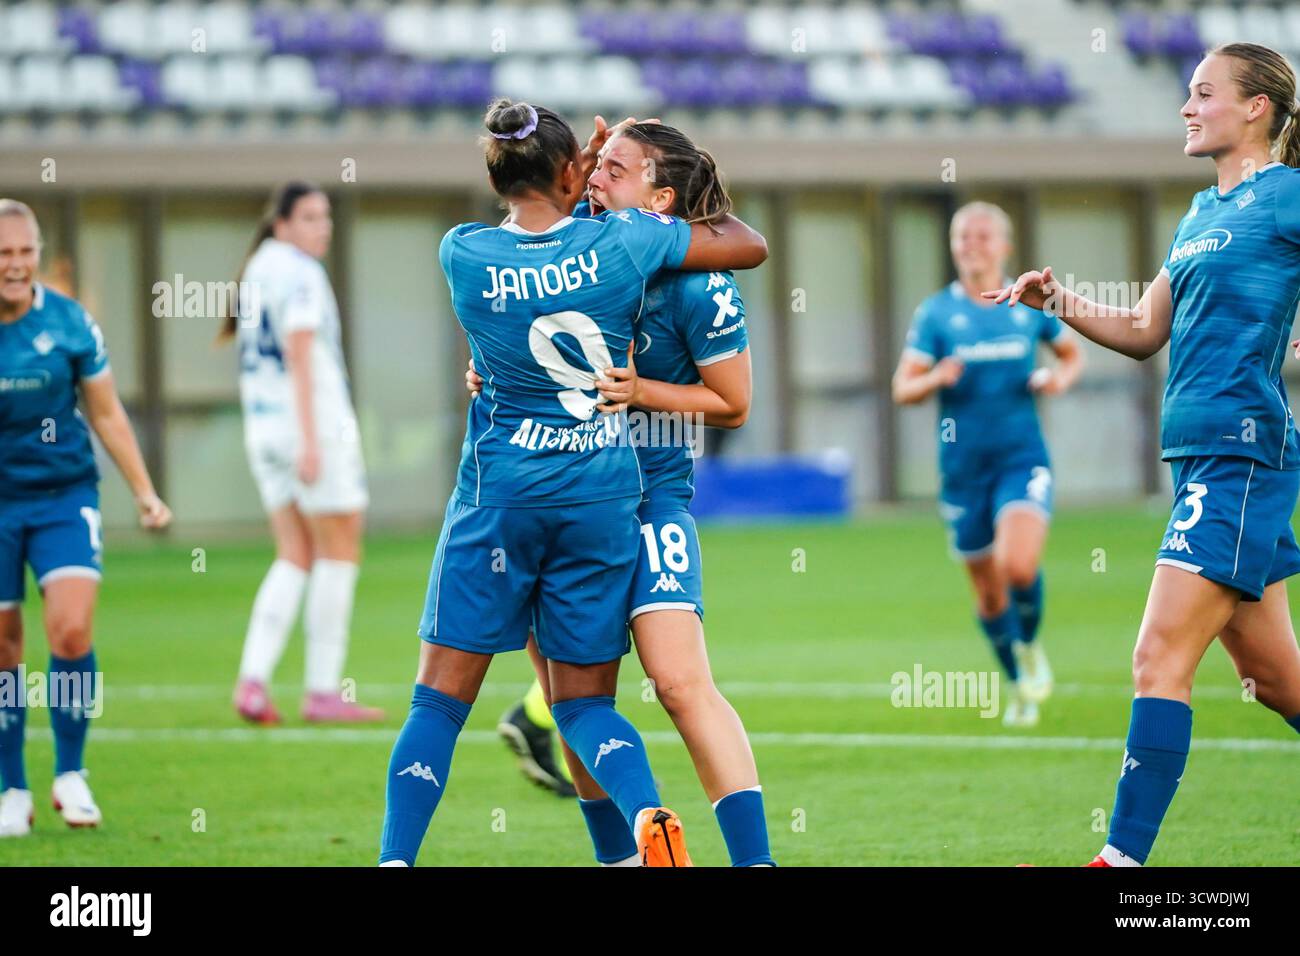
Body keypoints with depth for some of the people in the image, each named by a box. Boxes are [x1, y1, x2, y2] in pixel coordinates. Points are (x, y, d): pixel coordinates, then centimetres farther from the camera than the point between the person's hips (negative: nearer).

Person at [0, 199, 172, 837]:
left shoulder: (69, 323, -4)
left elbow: (105, 413, 6)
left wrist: (144, 492, 7)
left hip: (63, 496, 0)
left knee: (71, 632, -15)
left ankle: (70, 775, 3)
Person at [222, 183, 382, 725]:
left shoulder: (258, 268, 13)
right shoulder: (300, 273, -13)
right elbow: (299, 354, -20)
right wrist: (310, 441, -24)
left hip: (262, 426, 8)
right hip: (315, 421, -8)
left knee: (295, 558, 10)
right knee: (340, 553, 1)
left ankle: (253, 680, -4)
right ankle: (323, 690, 2)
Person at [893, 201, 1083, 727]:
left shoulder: (1030, 305, 3)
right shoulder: (935, 313, 0)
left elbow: (1072, 353, 19)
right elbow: (902, 388, -3)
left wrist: (1060, 377, -3)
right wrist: (935, 378, -25)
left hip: (1022, 458, -1)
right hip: (964, 464, 1)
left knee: (1019, 565, -24)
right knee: (988, 592, 7)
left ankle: (1030, 646, 7)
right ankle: (1021, 687, 30)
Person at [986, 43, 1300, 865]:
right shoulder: (1201, 213, 18)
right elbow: (1145, 334, 23)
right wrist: (1059, 301, 10)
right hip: (1201, 454, 9)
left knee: (1161, 660, -13)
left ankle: (1124, 857, -13)